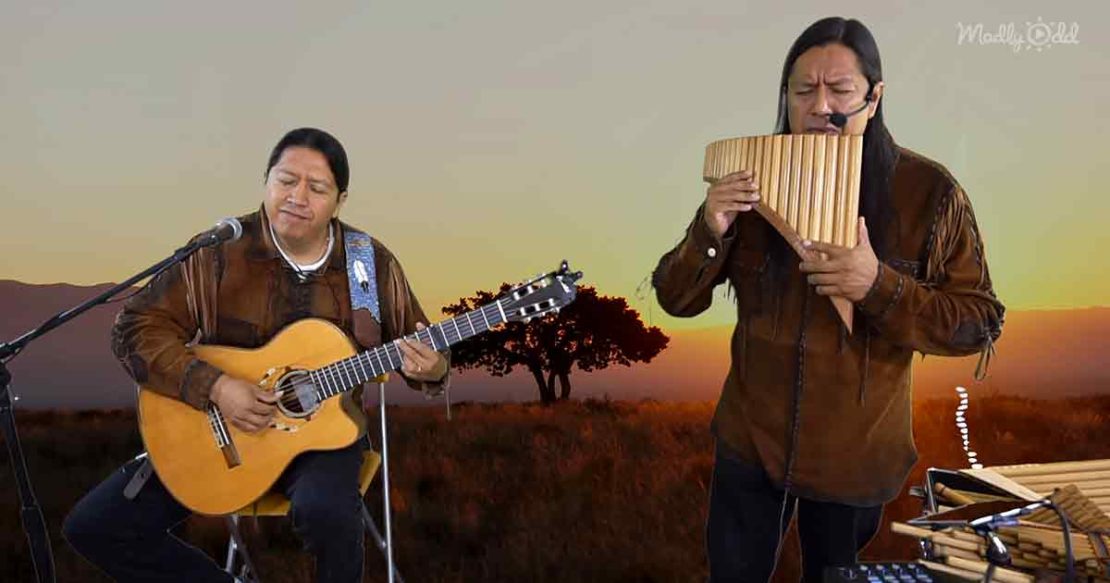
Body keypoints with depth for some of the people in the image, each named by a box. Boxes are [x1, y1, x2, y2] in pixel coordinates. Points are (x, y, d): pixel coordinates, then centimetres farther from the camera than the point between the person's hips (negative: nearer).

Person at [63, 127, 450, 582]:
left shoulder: (373, 263, -4)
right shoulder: (219, 252, -8)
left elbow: (417, 343, 6)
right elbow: (136, 329, -8)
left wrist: (429, 370, -19)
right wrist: (213, 387, -21)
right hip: (213, 431, 2)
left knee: (327, 512, -35)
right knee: (92, 526, -7)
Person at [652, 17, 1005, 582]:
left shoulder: (930, 192, -13)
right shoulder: (752, 181, -6)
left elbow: (979, 324, -12)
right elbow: (676, 301, -6)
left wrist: (880, 287, -28)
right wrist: (709, 232, -25)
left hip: (855, 455, -1)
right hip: (749, 440, 2)